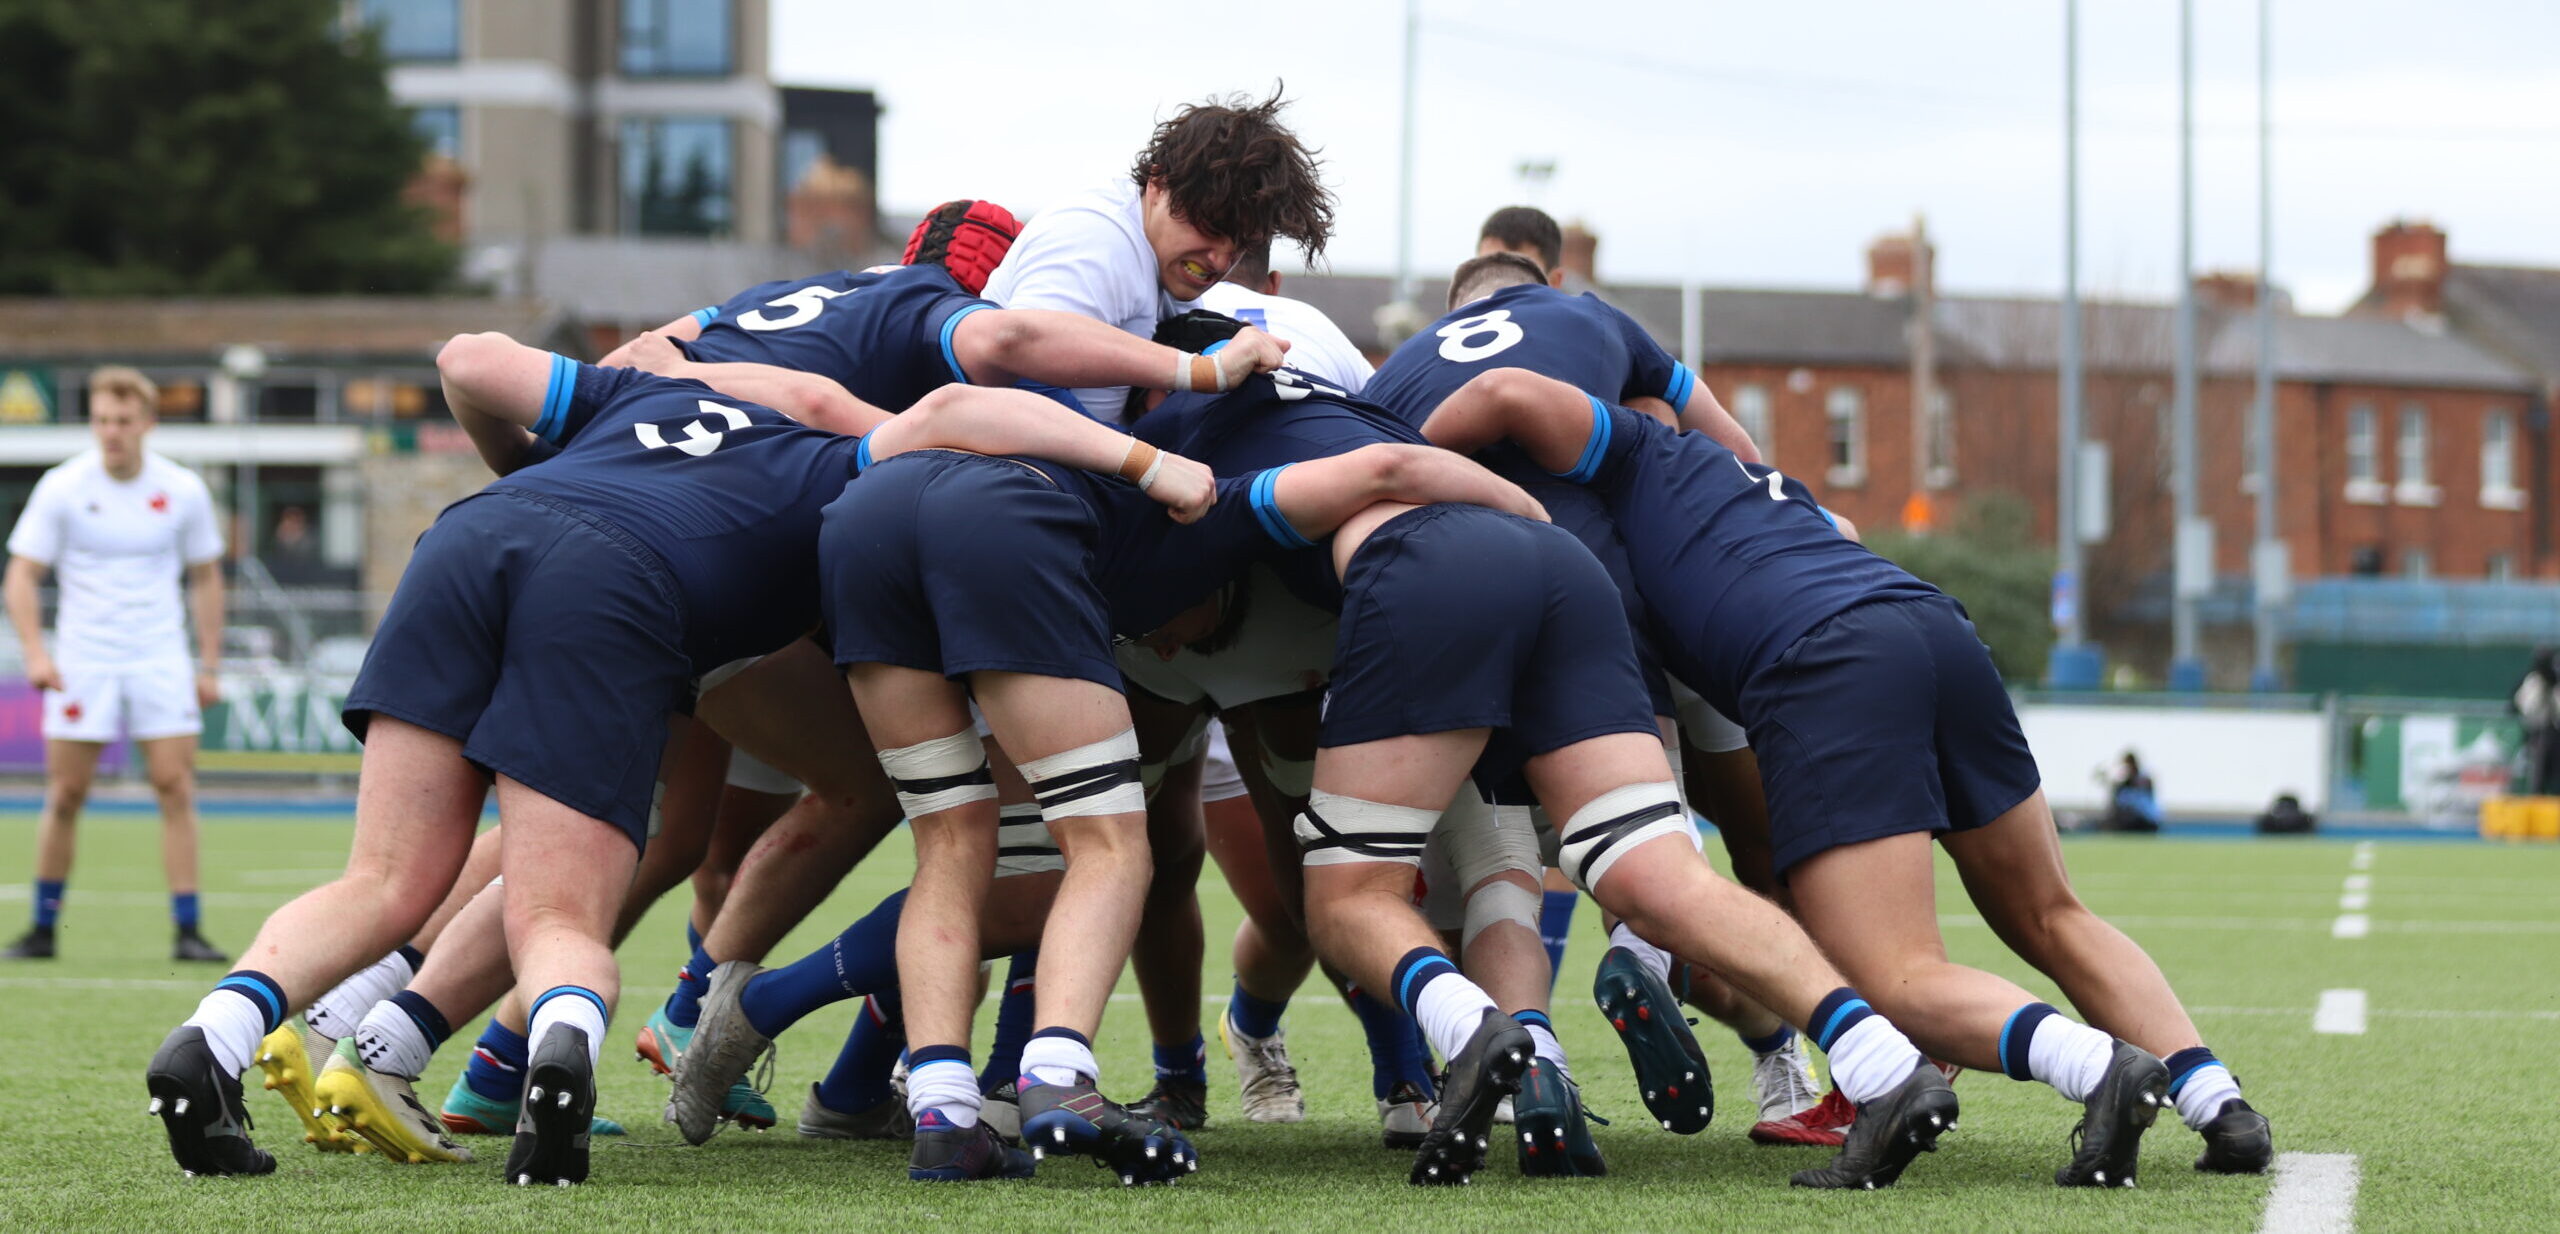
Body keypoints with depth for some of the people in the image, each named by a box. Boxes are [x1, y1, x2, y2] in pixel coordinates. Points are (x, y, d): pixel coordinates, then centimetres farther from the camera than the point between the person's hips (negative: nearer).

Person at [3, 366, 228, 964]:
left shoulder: (183, 490, -1)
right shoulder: (62, 487, -5)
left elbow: (205, 578, 10)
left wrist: (209, 667, 6)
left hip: (161, 661, 1)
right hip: (82, 662, -1)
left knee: (175, 787, -8)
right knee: (65, 794, -1)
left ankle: (188, 931, -6)